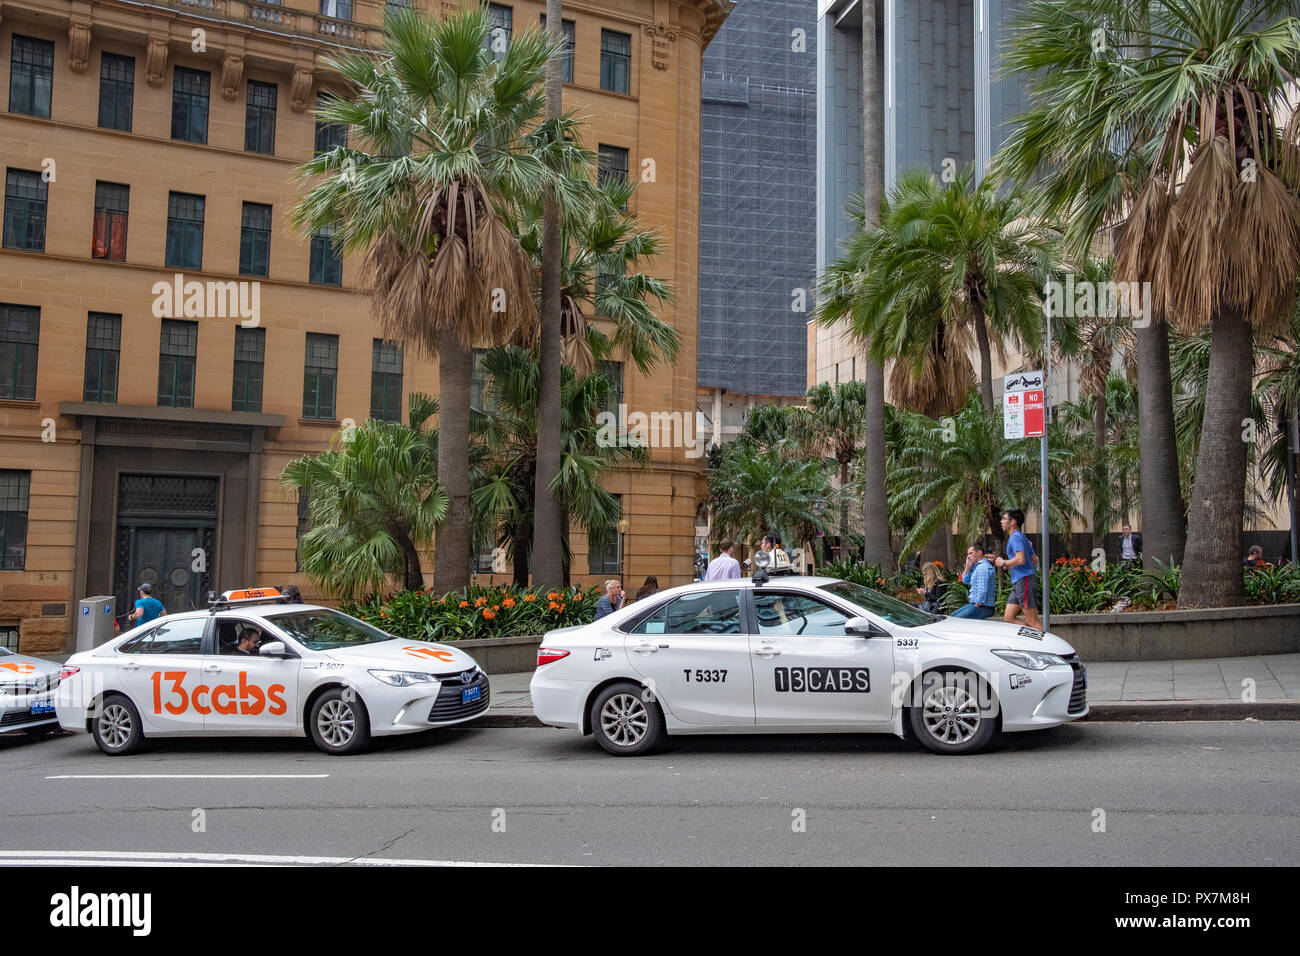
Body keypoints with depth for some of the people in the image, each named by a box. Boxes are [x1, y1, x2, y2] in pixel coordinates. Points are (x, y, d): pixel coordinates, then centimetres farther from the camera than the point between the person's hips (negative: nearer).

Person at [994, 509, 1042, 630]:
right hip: (1018, 582, 10)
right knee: (1008, 618, 8)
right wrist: (1010, 566, 22)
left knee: (1032, 620, -9)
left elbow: (1021, 559, -23)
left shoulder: (1015, 537, -10)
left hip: (1024, 580, -10)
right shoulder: (1022, 537, 22)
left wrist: (1003, 563, -9)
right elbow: (1033, 560, 26)